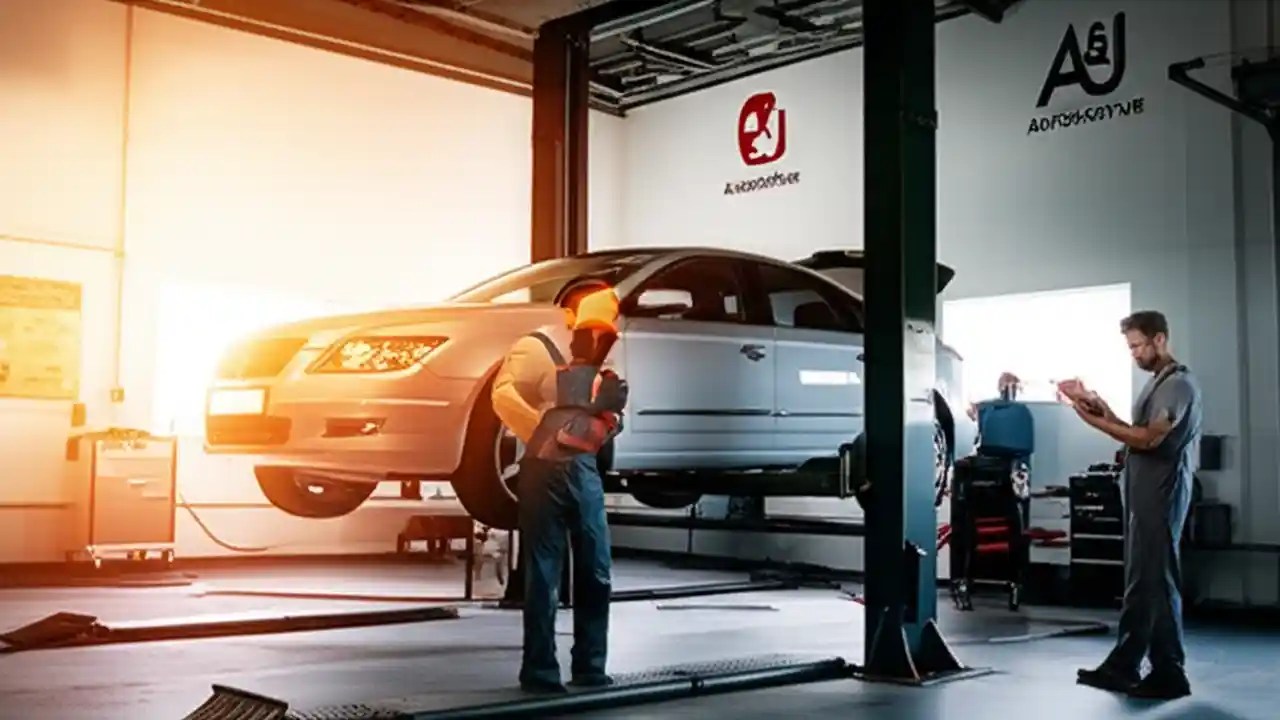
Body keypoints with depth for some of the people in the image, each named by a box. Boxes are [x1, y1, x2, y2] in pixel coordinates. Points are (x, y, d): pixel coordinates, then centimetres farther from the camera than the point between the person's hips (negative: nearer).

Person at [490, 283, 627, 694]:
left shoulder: (591, 367, 19)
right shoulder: (536, 348, -3)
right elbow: (504, 395, -18)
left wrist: (609, 408, 3)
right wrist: (544, 432, -16)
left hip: (584, 470, 7)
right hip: (545, 470, -7)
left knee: (596, 573, 7)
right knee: (544, 575, -3)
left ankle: (590, 668, 18)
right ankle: (539, 672, 5)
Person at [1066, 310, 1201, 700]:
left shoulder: (1179, 383, -12)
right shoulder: (1157, 382, 18)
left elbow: (1150, 439, -20)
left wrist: (1094, 420, -18)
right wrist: (1107, 414, 3)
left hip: (1161, 496, -10)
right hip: (1145, 496, 10)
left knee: (1156, 583, -6)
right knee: (1139, 582, 10)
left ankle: (1170, 675, 1)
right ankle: (1121, 668, 15)